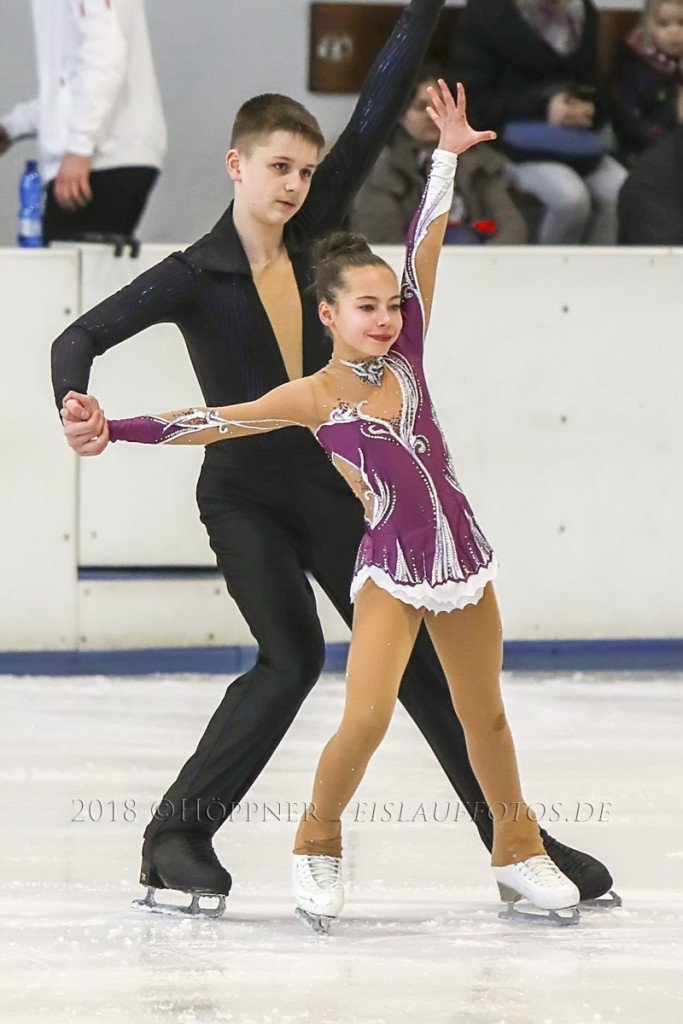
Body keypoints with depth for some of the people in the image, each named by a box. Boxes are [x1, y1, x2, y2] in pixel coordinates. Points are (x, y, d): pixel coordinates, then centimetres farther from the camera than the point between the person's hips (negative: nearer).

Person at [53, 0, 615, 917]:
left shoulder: (302, 238, -1)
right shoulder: (195, 276, -13)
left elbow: (375, 119, -1)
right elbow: (79, 339, -19)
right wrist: (77, 406, -41)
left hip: (328, 488, 5)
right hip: (243, 493, -5)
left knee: (416, 654, 7)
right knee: (293, 656, -22)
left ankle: (516, 840, 14)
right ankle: (177, 834, -13)